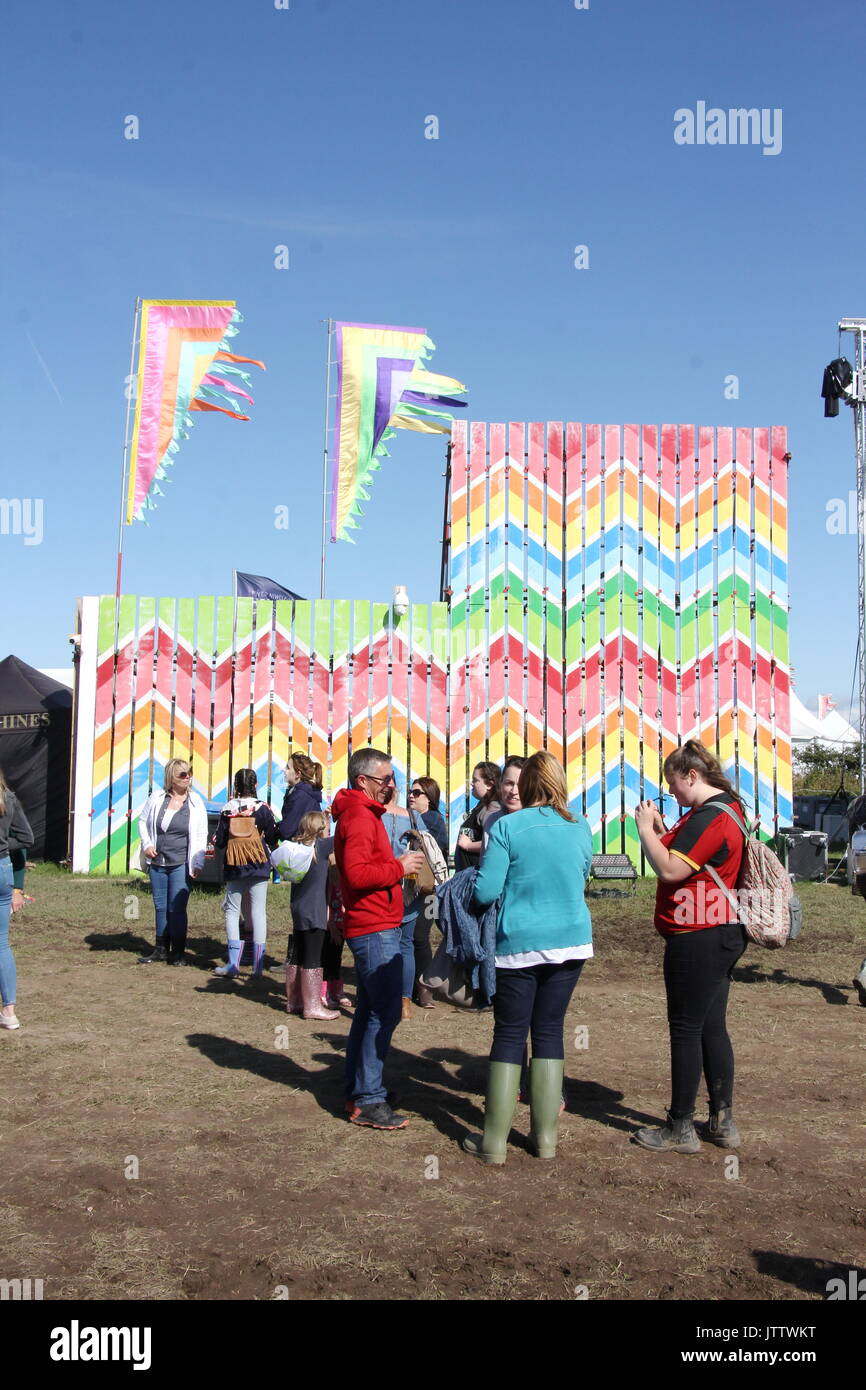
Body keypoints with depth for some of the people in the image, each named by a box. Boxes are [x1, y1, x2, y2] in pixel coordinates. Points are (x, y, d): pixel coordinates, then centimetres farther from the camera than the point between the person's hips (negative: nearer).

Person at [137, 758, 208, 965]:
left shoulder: (195, 802, -2)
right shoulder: (156, 798, 2)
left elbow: (201, 835, 0)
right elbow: (143, 821, 15)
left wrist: (197, 863, -5)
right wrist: (147, 844, 1)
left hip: (181, 864, -3)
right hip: (157, 863, 3)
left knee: (177, 907, -5)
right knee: (160, 906, 10)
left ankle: (178, 952, 4)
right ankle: (161, 948, 20)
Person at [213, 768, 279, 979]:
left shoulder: (228, 809, -2)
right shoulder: (263, 808, -4)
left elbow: (219, 841, 0)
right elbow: (272, 838, 0)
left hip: (233, 867, 1)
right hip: (258, 866, -1)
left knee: (232, 910, 9)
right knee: (258, 911, 3)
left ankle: (233, 964, 2)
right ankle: (258, 966, 1)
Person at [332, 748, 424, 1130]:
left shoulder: (362, 813, 18)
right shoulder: (359, 817, -15)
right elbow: (357, 872, -26)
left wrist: (397, 864, 10)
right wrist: (400, 867, -17)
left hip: (372, 928, 11)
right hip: (376, 929, -11)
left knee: (370, 1010, 16)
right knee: (385, 1012, -10)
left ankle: (357, 1090, 25)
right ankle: (367, 1101, -7)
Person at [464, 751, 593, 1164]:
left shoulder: (507, 827, -12)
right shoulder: (580, 828, 1)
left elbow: (485, 891, -13)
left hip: (519, 945, -3)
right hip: (570, 942, 3)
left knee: (509, 1036, 5)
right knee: (549, 1032, 12)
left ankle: (494, 1140, 8)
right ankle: (546, 1135, 16)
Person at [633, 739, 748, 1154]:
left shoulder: (710, 816, -20)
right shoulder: (727, 807, 14)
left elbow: (670, 870, -24)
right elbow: (687, 858, 18)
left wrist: (645, 828, -13)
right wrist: (661, 829, 7)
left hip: (696, 942, -10)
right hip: (720, 935, 10)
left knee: (686, 1029, 0)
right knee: (712, 1028, 15)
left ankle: (680, 1130, 9)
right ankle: (723, 1122, 22)